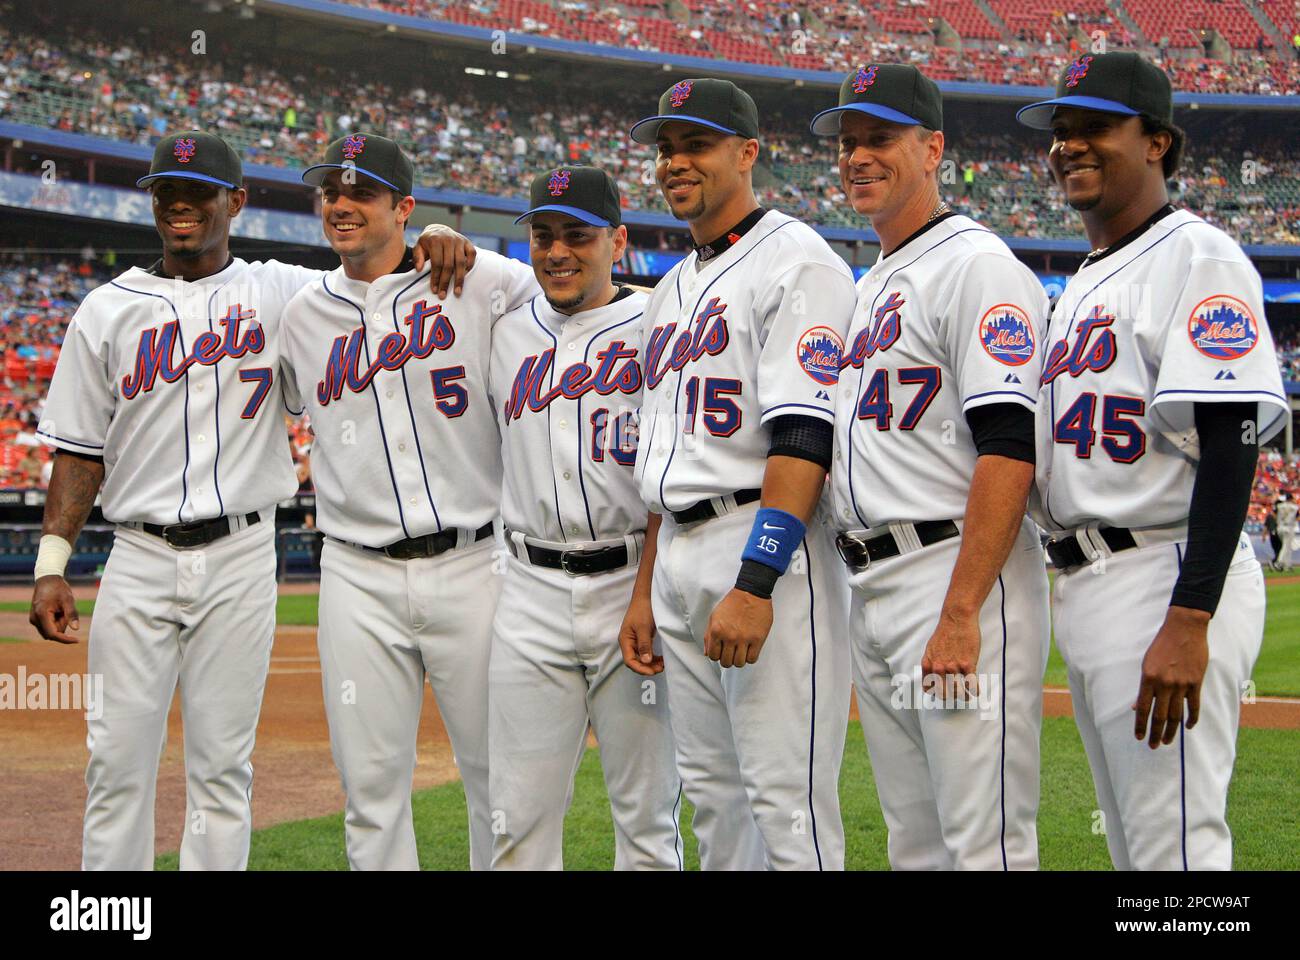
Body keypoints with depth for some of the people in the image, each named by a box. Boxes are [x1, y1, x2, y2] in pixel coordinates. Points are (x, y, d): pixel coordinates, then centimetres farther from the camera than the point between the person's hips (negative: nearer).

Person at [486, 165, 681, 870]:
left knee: (647, 813, 2)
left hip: (634, 582, -4)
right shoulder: (507, 335, 12)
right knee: (520, 816, 4)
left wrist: (650, 594, -17)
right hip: (532, 595, 4)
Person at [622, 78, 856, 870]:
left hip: (770, 545, -9)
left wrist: (755, 583, -26)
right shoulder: (673, 290, 21)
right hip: (681, 558, 9)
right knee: (713, 793, 12)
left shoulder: (796, 263, -8)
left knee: (787, 801, -10)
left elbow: (804, 438, -18)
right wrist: (648, 588, 19)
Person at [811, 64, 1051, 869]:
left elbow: (1010, 449, -19)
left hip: (962, 574, -9)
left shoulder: (979, 266, -9)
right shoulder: (869, 288, 21)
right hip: (873, 588, 10)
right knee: (916, 846, 13)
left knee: (984, 845, -10)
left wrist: (962, 612, -24)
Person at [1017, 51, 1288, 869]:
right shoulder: (1084, 285, 20)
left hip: (1164, 580, -10)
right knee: (1131, 848, 15)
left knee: (1175, 850, -10)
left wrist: (1189, 621, -26)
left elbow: (1231, 446, -19)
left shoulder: (1197, 256, -10)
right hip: (1082, 587, 10)